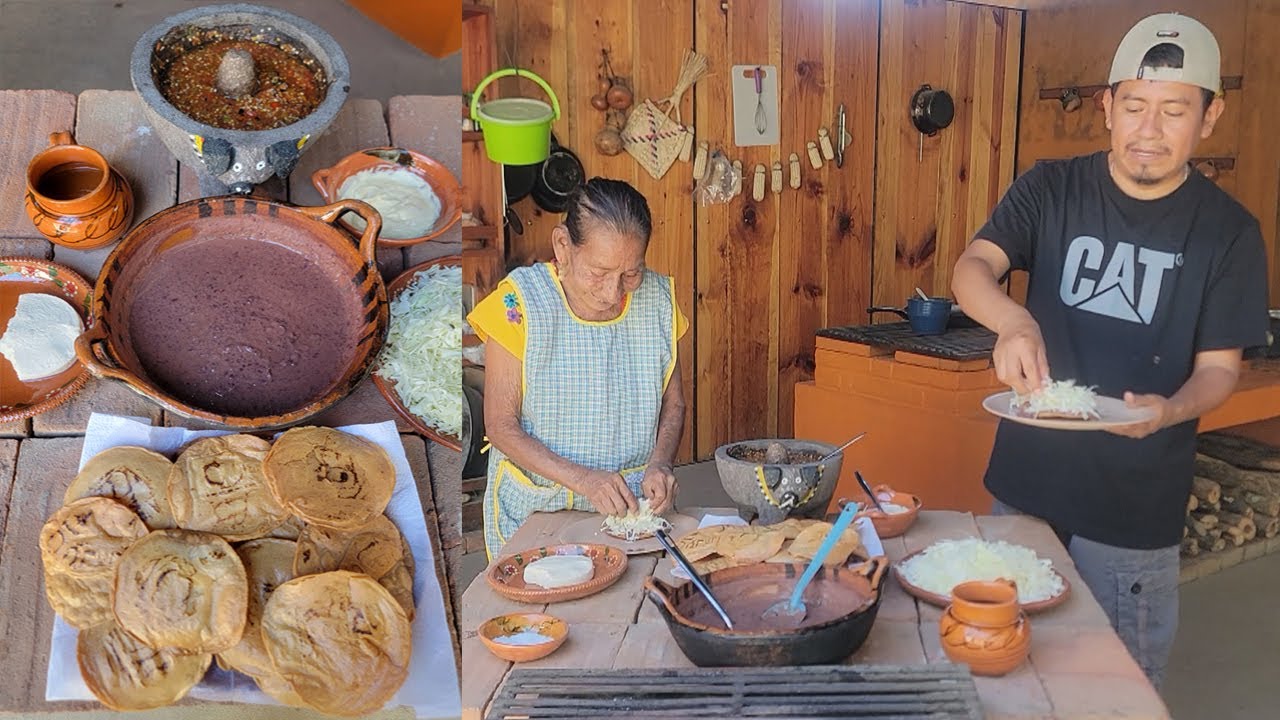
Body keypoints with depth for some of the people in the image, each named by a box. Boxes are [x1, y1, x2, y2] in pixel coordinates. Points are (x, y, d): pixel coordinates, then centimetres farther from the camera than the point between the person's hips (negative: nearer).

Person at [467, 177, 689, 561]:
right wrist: (582, 478, -20)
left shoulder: (658, 298, 0)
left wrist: (659, 463, -10)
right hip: (537, 510, -1)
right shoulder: (521, 301, -11)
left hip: (631, 506, 2)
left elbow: (673, 405, 9)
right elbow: (501, 424, -9)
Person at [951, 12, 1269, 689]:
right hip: (1027, 480, 1)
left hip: (1135, 507, -1)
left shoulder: (1227, 231, -4)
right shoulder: (1051, 190, -2)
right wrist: (1012, 321, -38)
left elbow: (1218, 366, -3)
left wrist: (1168, 410, -26)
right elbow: (972, 268, -15)